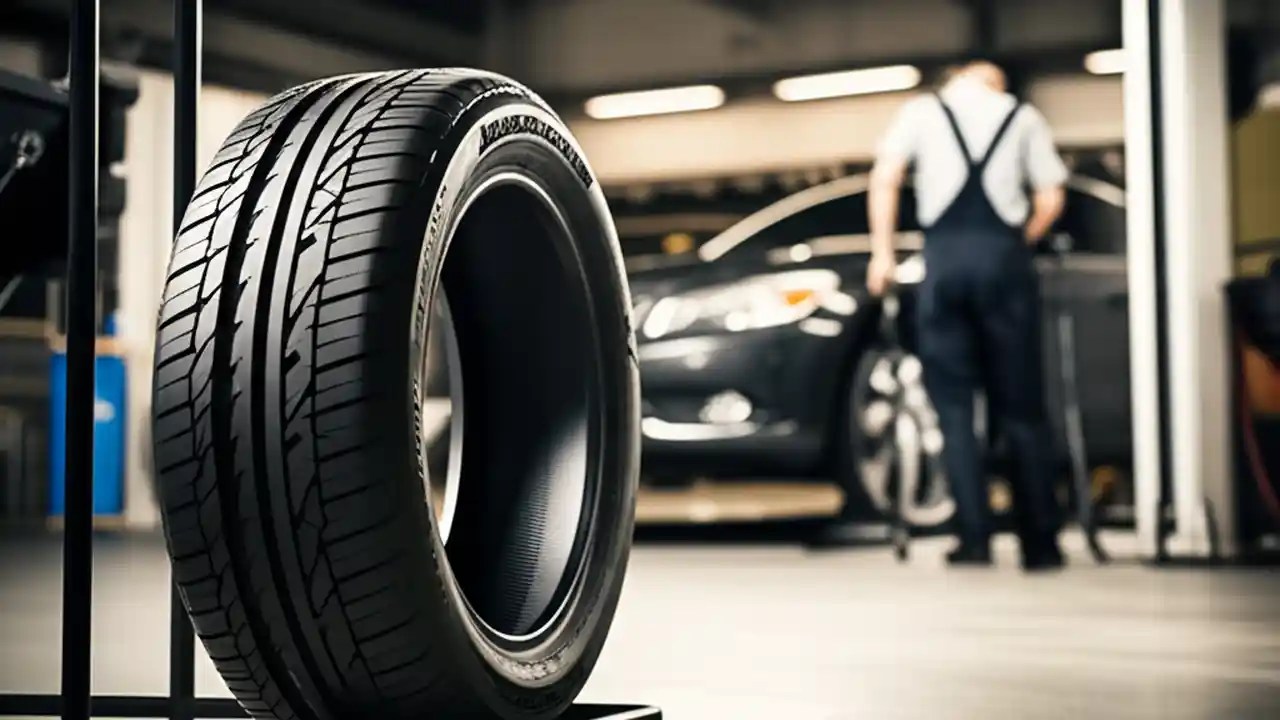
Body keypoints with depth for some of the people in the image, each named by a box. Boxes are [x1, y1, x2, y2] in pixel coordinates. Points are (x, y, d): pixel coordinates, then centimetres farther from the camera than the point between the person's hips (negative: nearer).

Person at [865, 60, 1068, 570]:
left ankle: (974, 537, -4)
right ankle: (1040, 543, 6)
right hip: (1005, 257, 1)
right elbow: (1050, 200, 9)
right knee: (1020, 408, 5)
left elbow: (884, 179, 2)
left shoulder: (922, 111, 14)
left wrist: (882, 252, 5)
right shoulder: (1024, 117, 15)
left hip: (944, 259, -1)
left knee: (954, 404, 3)